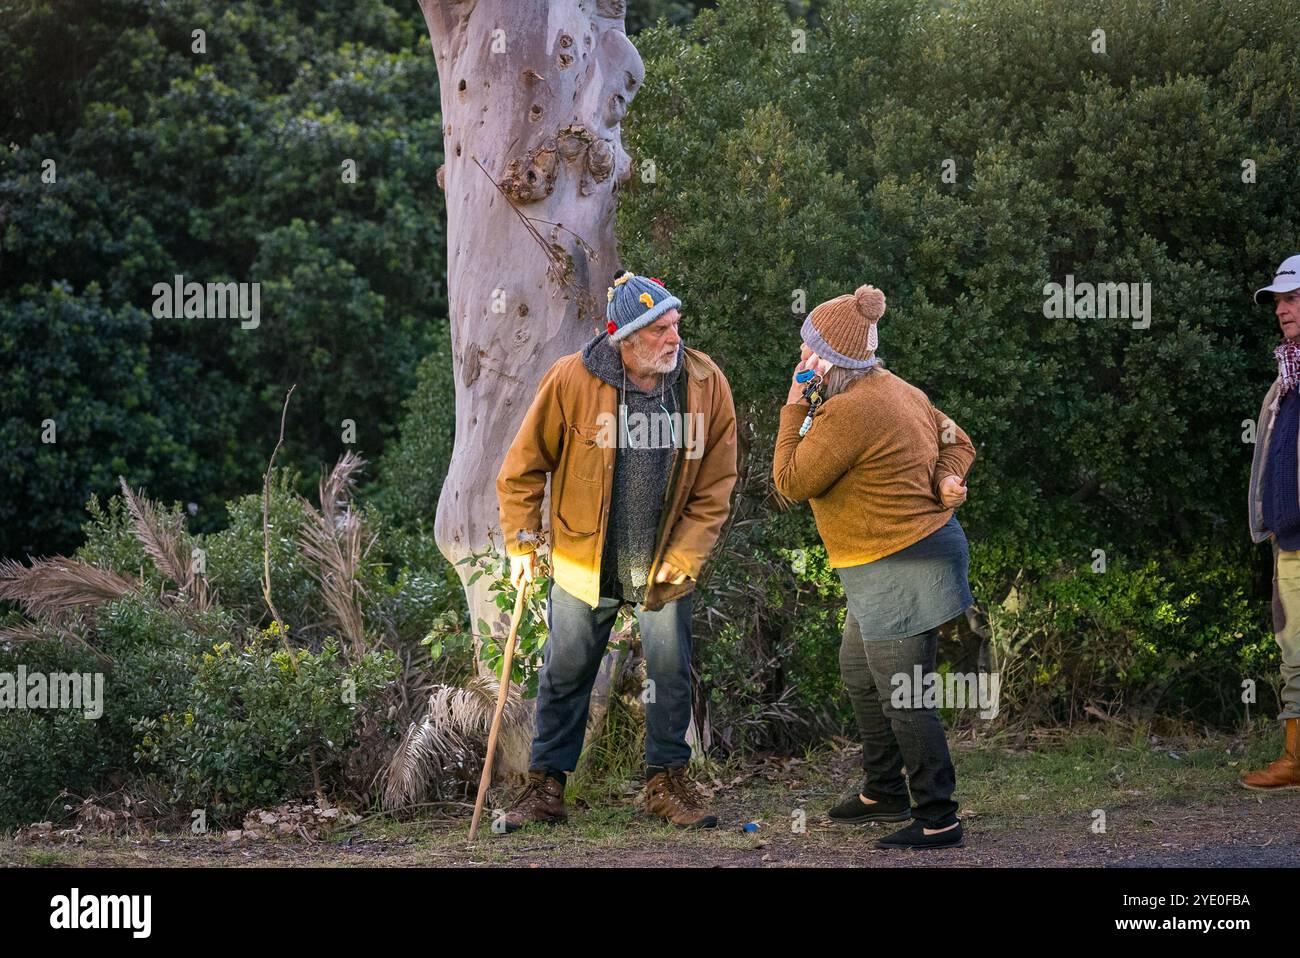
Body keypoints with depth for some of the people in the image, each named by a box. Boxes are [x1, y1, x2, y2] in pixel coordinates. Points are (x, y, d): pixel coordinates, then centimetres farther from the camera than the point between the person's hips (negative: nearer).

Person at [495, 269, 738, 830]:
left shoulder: (706, 385, -11)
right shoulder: (571, 381, -17)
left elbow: (714, 486, -4)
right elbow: (524, 467, -6)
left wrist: (684, 557, -8)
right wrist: (522, 542, -7)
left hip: (664, 566, 1)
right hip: (583, 562, -1)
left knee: (671, 675, 8)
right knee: (565, 676, 8)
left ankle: (666, 781, 24)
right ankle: (546, 786, 19)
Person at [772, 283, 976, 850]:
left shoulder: (848, 411, -22)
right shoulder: (897, 391, 11)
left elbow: (791, 482, -16)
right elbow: (957, 442, 18)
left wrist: (793, 408, -10)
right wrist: (947, 478, -3)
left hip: (901, 566, -11)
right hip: (889, 566, 11)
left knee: (902, 699, -5)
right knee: (859, 673, 23)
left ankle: (938, 819, 2)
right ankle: (885, 793, 34)